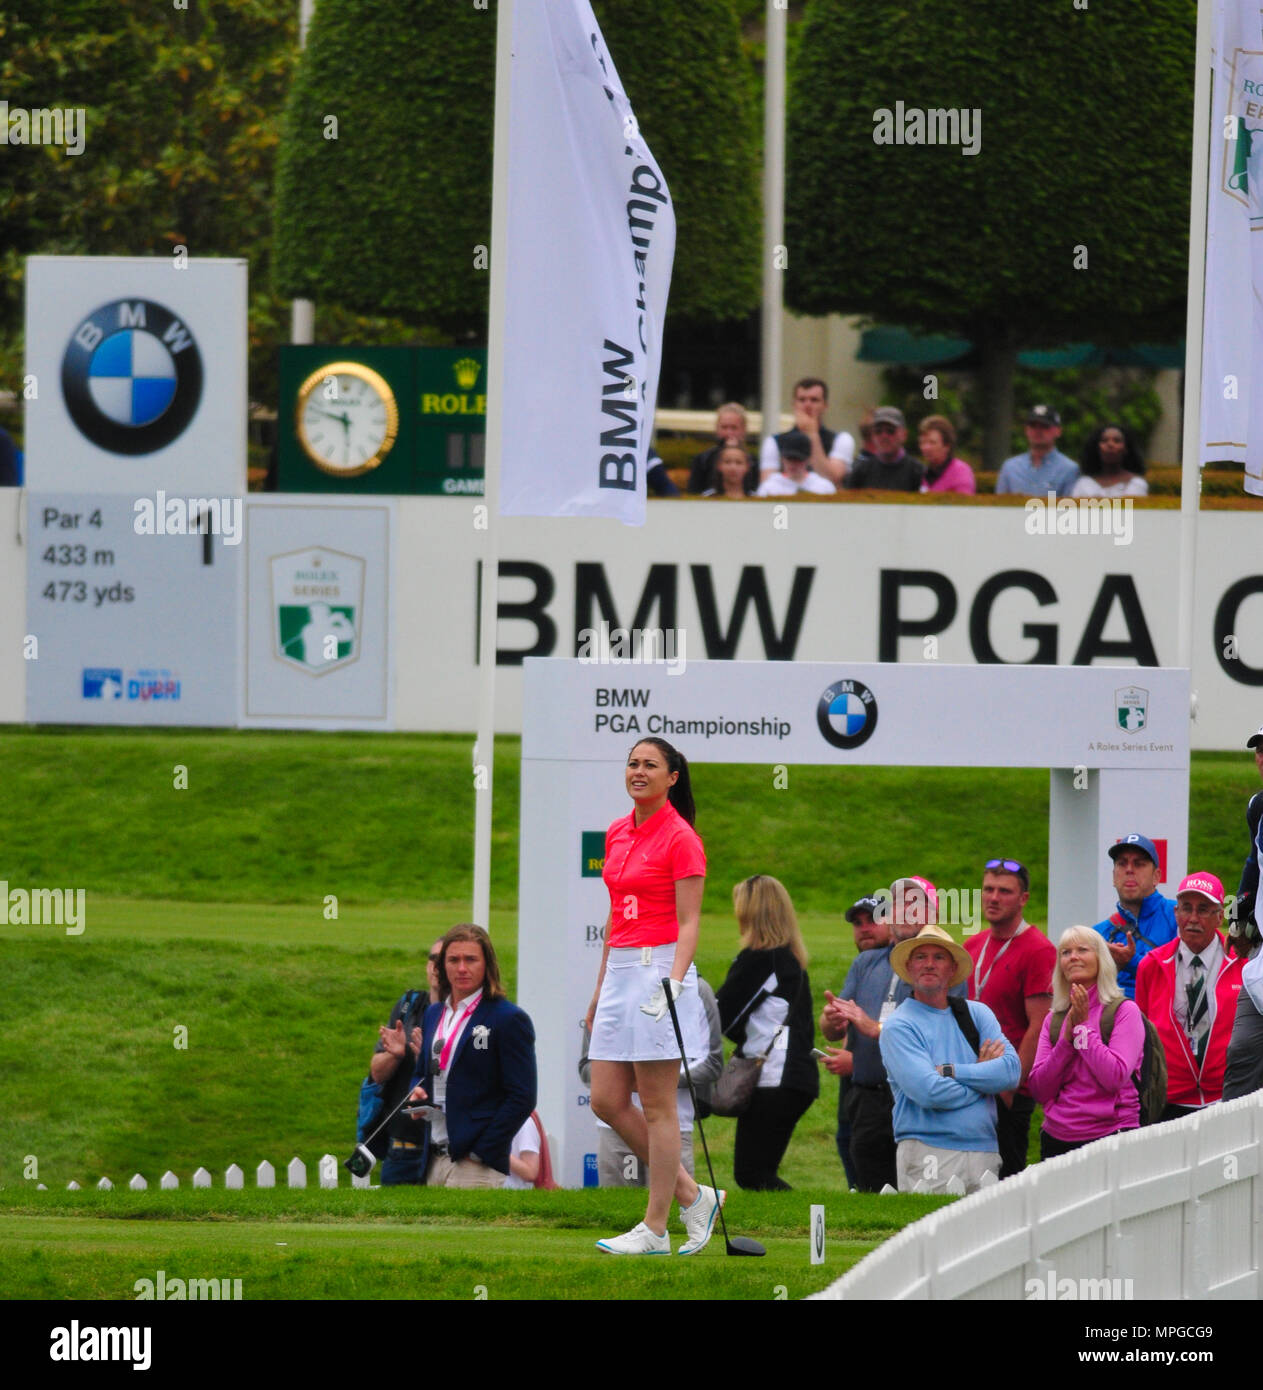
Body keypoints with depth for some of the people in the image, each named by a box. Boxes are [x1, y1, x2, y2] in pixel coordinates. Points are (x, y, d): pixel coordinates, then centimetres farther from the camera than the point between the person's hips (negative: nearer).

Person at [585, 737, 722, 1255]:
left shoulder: (681, 839, -8)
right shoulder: (617, 834, 14)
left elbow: (688, 924, -11)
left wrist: (673, 984, -24)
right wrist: (600, 990, 22)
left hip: (659, 968, -8)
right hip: (620, 971, 8)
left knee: (658, 1106, -4)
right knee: (607, 1102, 5)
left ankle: (656, 1229, 0)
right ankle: (692, 1196, 15)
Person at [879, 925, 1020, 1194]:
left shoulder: (976, 1013, 14)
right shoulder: (899, 1026, -2)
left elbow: (1011, 1071, 0)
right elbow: (929, 1092, -14)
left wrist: (950, 1071, -9)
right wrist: (981, 1073, -1)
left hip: (984, 1150, 4)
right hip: (930, 1152, -4)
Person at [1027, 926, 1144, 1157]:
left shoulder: (1124, 1011, -2)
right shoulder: (1054, 1020, 11)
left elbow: (1115, 1077, -15)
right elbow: (1039, 1091, 3)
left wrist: (1084, 1026, -9)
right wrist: (1067, 1039, -6)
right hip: (1056, 1138, 4)